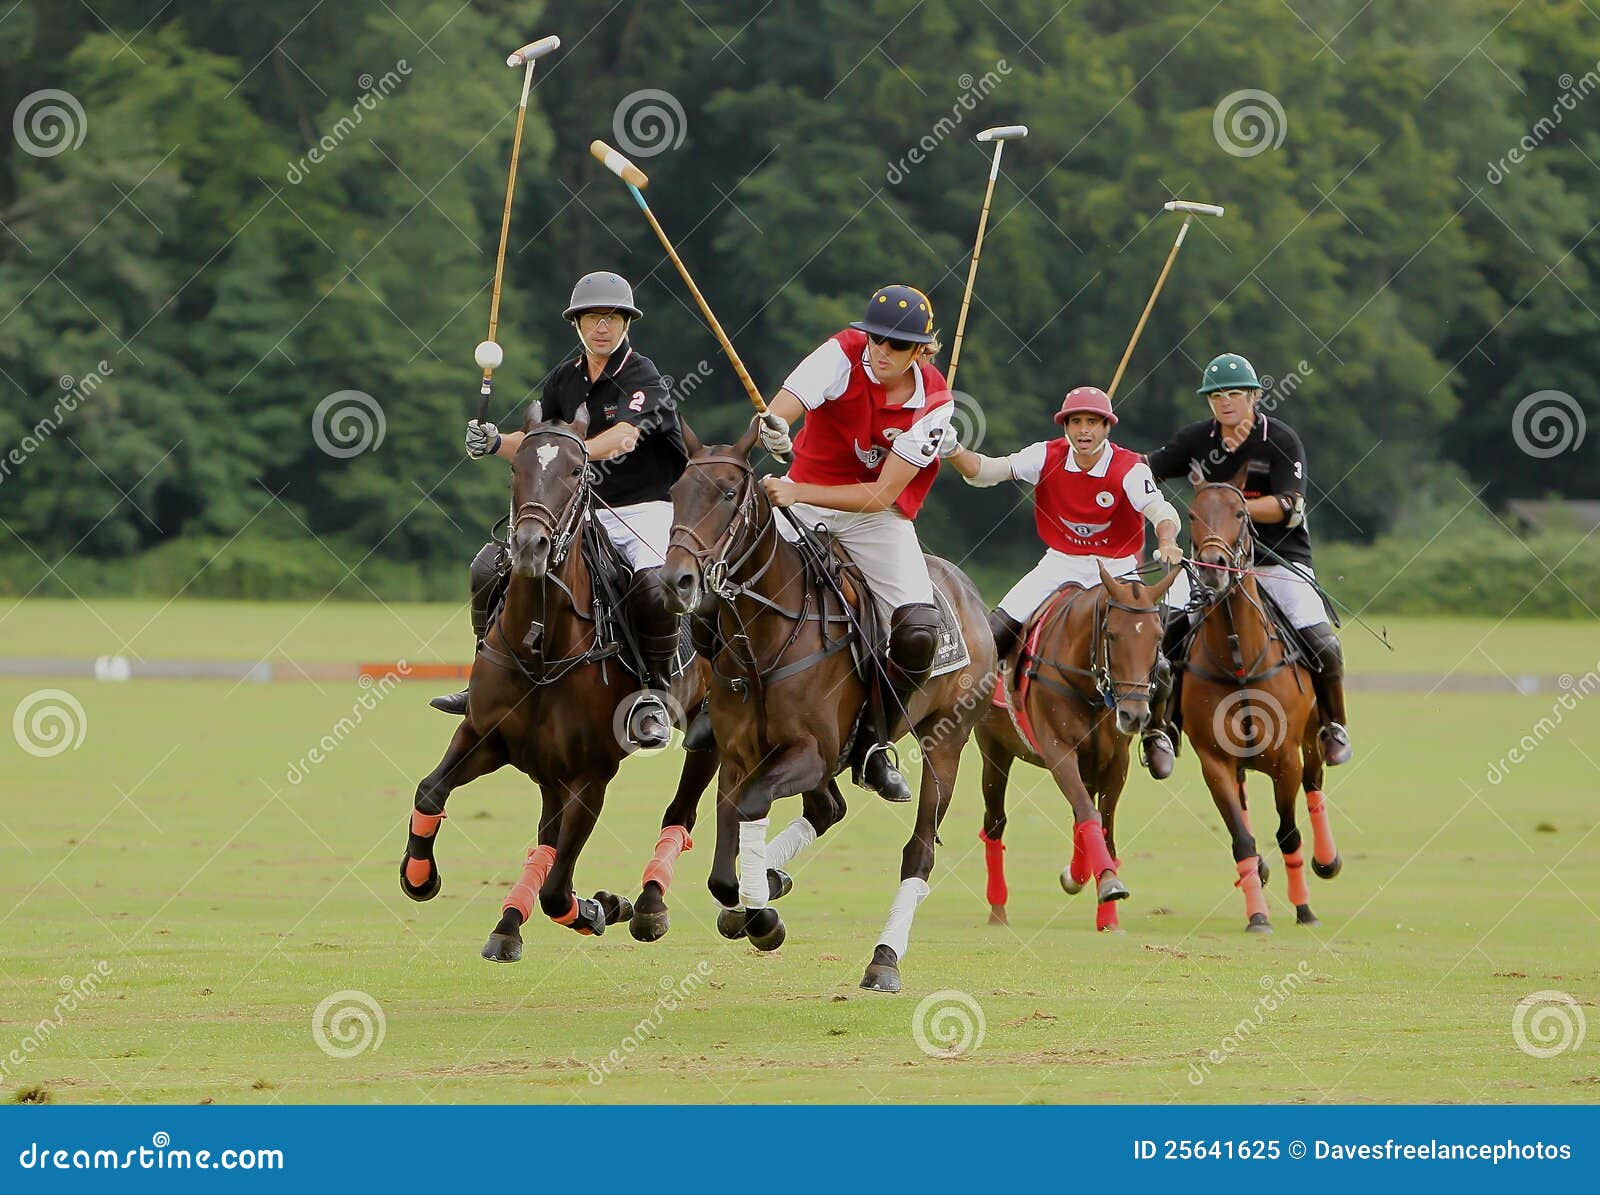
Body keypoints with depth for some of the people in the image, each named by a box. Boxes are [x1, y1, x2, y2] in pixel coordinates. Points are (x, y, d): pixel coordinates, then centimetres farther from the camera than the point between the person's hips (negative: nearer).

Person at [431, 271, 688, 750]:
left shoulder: (643, 377, -11)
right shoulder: (565, 378, 9)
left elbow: (624, 437, -27)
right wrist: (496, 443, -8)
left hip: (644, 509, -6)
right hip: (583, 510, 6)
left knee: (654, 585, -35)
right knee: (490, 565, -9)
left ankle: (653, 691, -14)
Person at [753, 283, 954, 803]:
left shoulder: (933, 402, -14)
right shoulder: (842, 354, -16)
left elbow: (881, 496, -19)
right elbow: (780, 411, -30)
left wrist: (797, 492, -31)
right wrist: (773, 427, -56)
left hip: (877, 519, 0)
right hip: (802, 502, 0)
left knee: (919, 631, -18)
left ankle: (874, 745, 3)